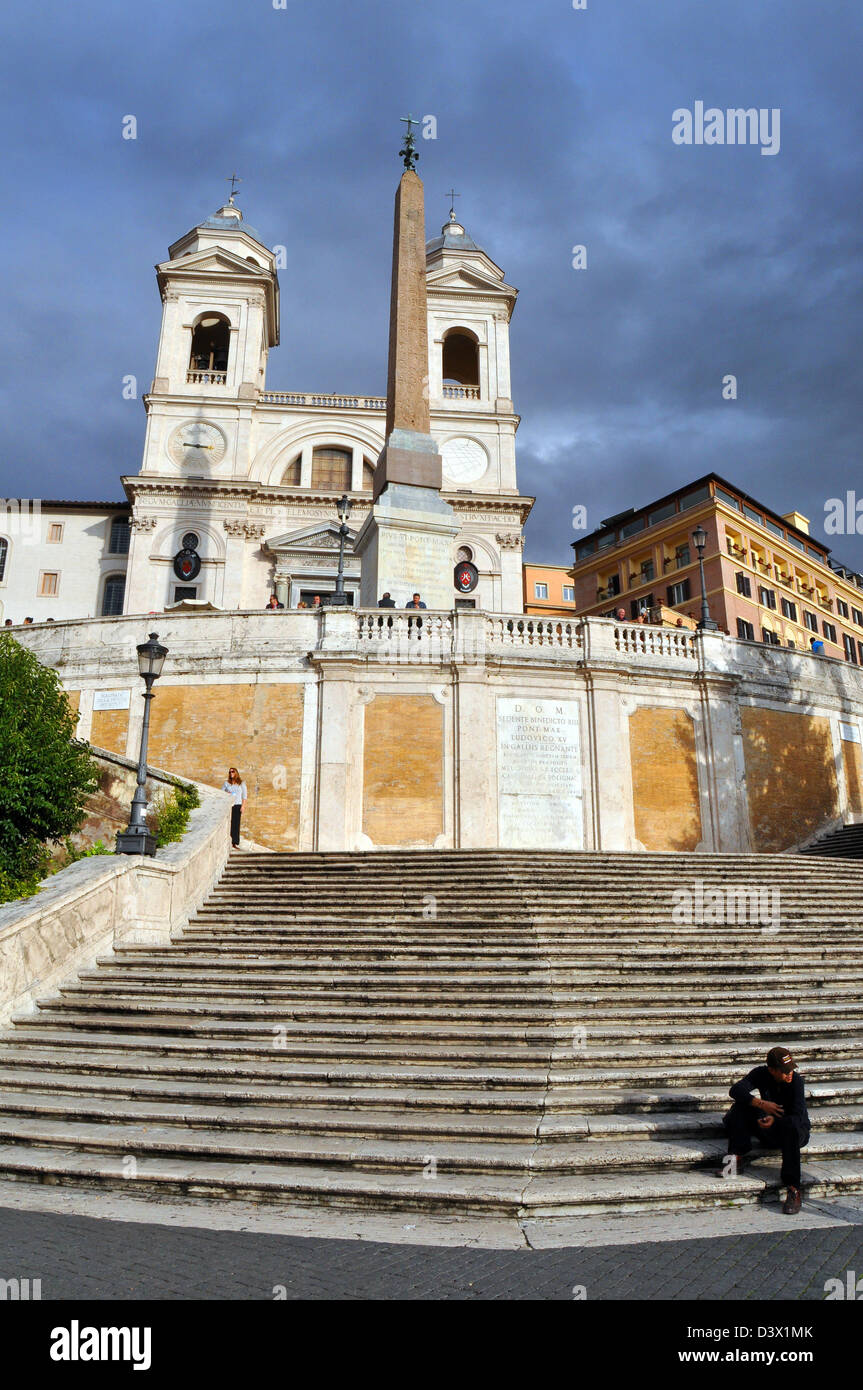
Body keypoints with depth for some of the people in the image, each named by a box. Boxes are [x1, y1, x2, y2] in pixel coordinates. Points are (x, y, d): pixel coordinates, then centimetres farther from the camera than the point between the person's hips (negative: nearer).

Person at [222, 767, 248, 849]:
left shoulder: (241, 783, 7)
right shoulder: (227, 783, 9)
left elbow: (244, 796, 6)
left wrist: (242, 806, -2)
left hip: (237, 806, 0)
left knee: (236, 824, -2)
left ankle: (235, 843, 2)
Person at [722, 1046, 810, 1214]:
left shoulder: (796, 1080, -20)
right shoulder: (761, 1074, -11)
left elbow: (798, 1116, -26)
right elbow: (735, 1090, -23)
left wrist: (775, 1120, -43)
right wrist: (761, 1104, -36)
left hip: (798, 1132, -3)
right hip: (770, 1132, 3)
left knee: (790, 1126, -38)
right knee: (742, 1104, -18)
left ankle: (794, 1188, -33)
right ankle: (737, 1159, -18)